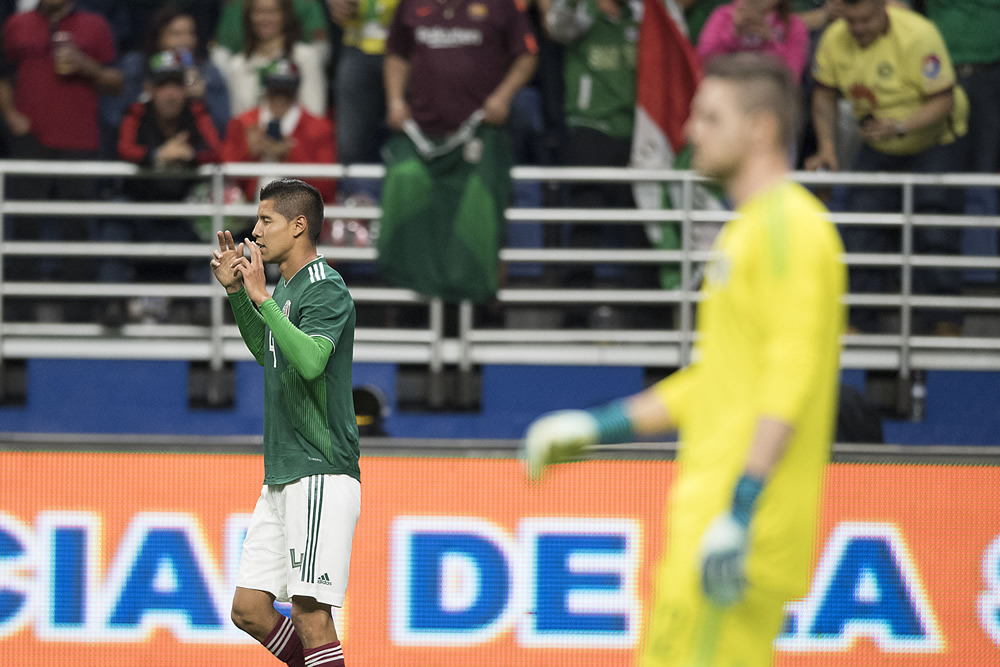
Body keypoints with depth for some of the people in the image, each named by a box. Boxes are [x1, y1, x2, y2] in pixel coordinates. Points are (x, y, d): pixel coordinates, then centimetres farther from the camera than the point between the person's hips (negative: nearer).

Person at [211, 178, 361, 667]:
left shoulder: (325, 290, -12)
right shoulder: (285, 287, 16)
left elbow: (310, 361, -30)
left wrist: (260, 296, -28)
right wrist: (236, 291, 23)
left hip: (321, 476, -10)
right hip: (281, 478, 10)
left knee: (310, 614, -11)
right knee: (248, 610, 7)